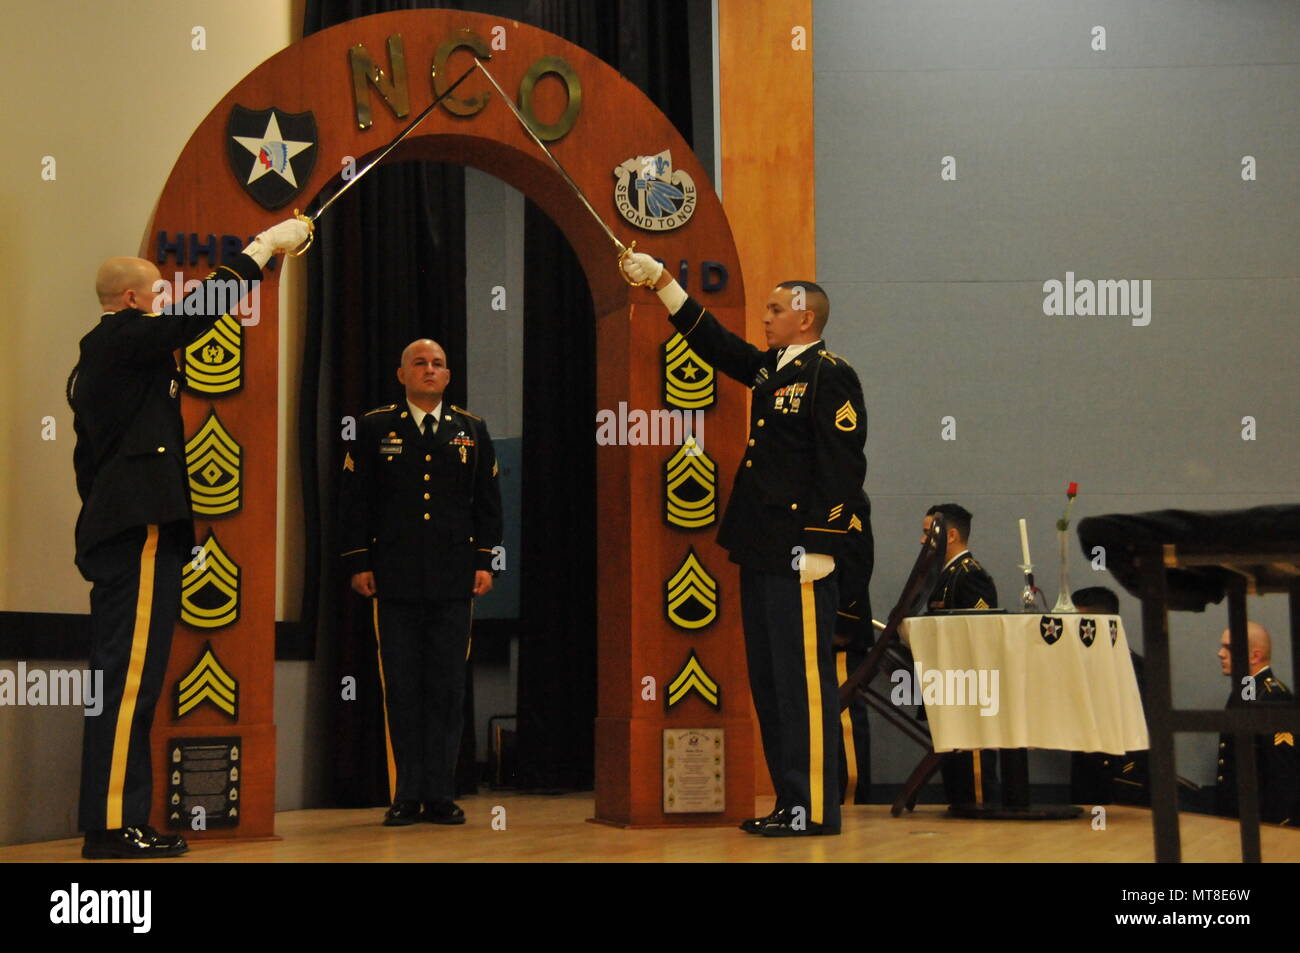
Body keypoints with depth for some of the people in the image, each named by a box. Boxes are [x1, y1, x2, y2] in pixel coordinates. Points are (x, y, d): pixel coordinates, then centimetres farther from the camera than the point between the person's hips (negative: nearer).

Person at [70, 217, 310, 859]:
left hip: (114, 529, 11)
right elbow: (201, 309, -12)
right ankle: (114, 825, -12)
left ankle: (110, 821, 12)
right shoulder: (124, 337, -5)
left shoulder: (99, 355, 23)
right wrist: (266, 246, -4)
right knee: (130, 677, -12)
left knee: (124, 678, 9)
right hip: (141, 526, -11)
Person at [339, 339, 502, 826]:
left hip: (454, 583, 1)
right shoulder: (375, 428, 8)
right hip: (395, 581, -1)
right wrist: (358, 563, -1)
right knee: (401, 690, 1)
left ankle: (440, 795, 9)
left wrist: (485, 561, 3)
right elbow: (354, 500, 6)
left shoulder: (472, 430, 13)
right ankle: (405, 796, 7)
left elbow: (488, 502, 12)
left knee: (447, 689, 3)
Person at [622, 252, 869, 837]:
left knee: (803, 680, -6)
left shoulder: (829, 375, -9)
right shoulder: (769, 369, 17)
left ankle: (815, 810, 0)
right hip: (760, 552, 10)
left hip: (797, 556, -10)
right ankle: (790, 801, 18)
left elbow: (842, 468, -15)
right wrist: (661, 282, 27)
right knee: (769, 680, 11)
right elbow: (713, 342, 29)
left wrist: (819, 549, -19)